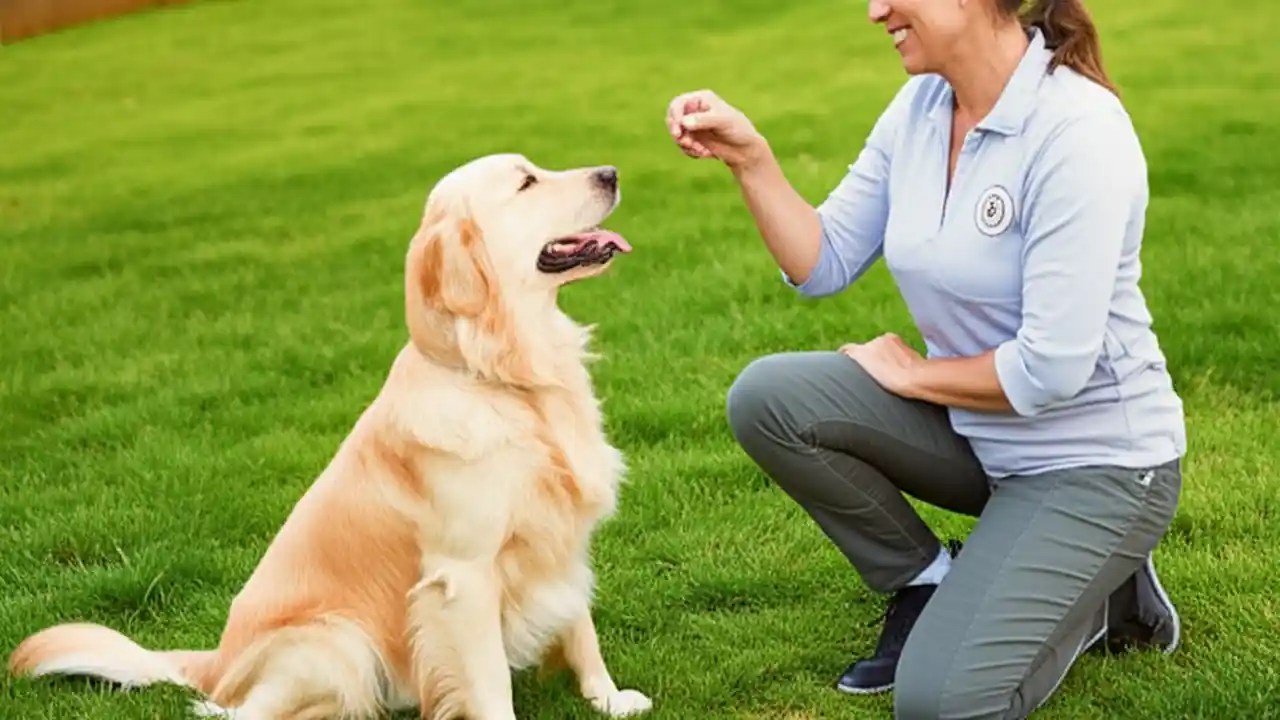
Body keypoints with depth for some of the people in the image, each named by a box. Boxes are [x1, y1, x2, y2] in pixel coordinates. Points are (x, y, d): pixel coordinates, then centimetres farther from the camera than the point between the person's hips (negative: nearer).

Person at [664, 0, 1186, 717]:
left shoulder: (1077, 131, -25)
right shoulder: (920, 106, -2)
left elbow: (1052, 368, -27)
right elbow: (823, 264, 2)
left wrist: (913, 373, -11)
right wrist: (751, 157, -12)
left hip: (1095, 461, -7)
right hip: (974, 429, 7)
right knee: (769, 399, -12)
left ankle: (1100, 597, 9)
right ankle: (927, 584, 7)